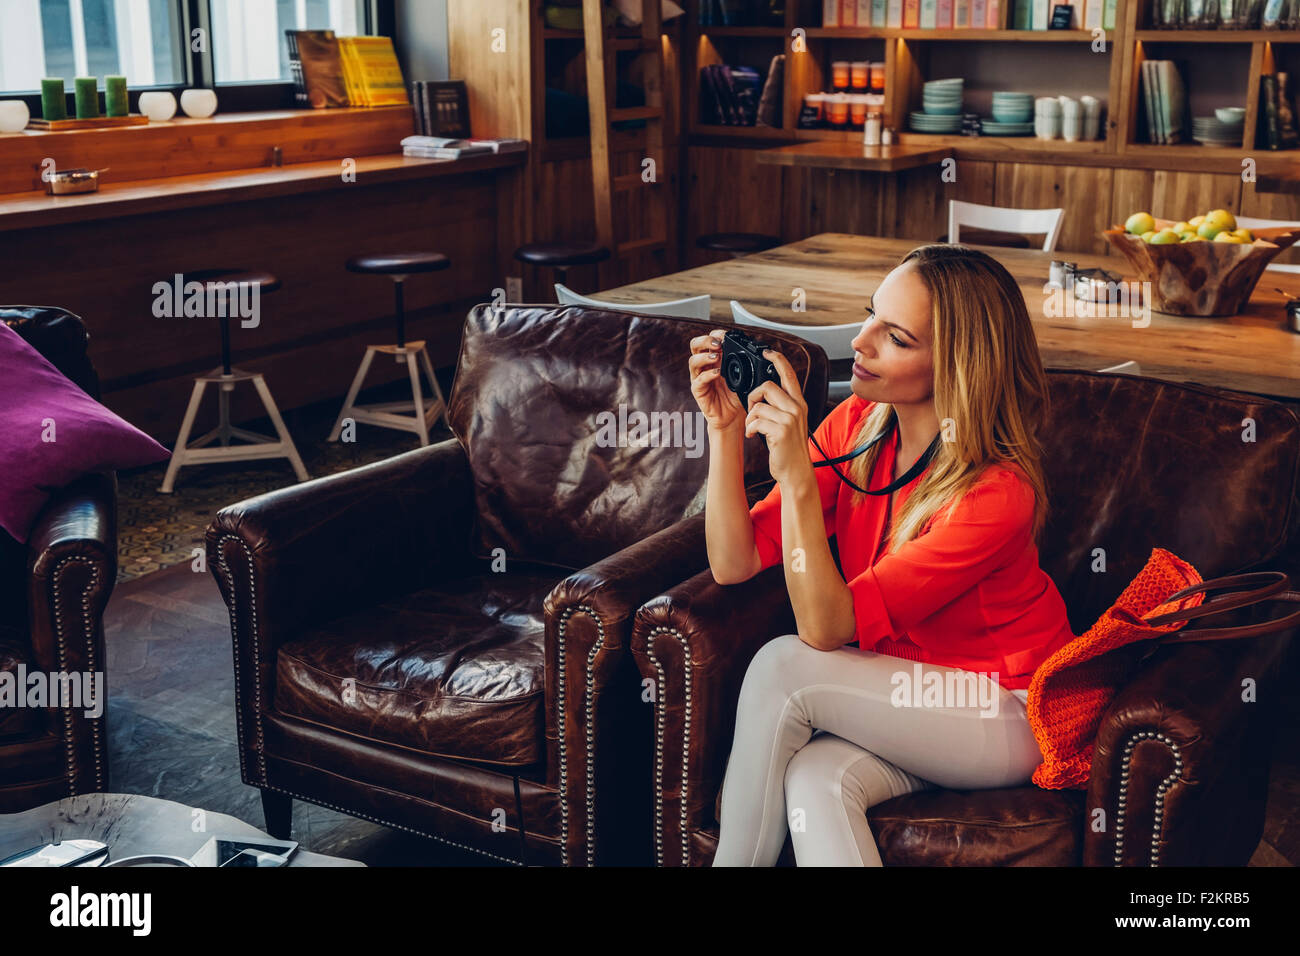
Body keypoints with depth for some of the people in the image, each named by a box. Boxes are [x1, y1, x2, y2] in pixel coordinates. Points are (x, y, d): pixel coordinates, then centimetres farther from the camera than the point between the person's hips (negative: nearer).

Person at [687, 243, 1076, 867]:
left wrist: (795, 475, -37)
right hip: (899, 693, 5)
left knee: (782, 669, -25)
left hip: (1007, 718, -5)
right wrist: (726, 430, -19)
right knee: (813, 781, -30)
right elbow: (733, 563, -9)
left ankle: (735, 859, -7)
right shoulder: (856, 425, -7)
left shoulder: (997, 492, -26)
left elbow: (825, 627, -28)